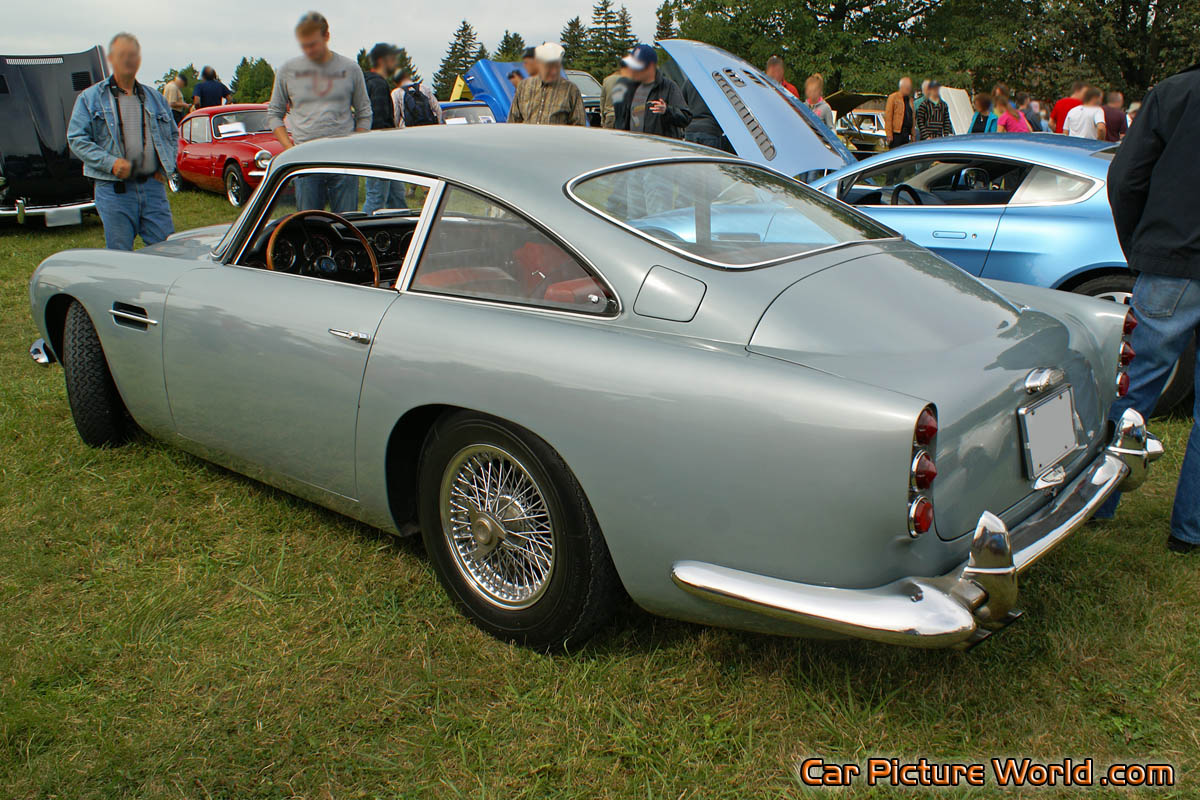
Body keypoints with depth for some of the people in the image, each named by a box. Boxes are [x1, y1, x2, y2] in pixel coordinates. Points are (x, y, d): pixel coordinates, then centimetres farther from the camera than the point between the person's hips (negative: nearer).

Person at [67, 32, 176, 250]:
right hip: (113, 191, -3)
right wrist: (111, 163, -15)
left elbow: (173, 134, 26)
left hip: (153, 187, 3)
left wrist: (166, 166, 9)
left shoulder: (155, 98, 17)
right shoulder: (90, 98, 5)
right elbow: (76, 139, -1)